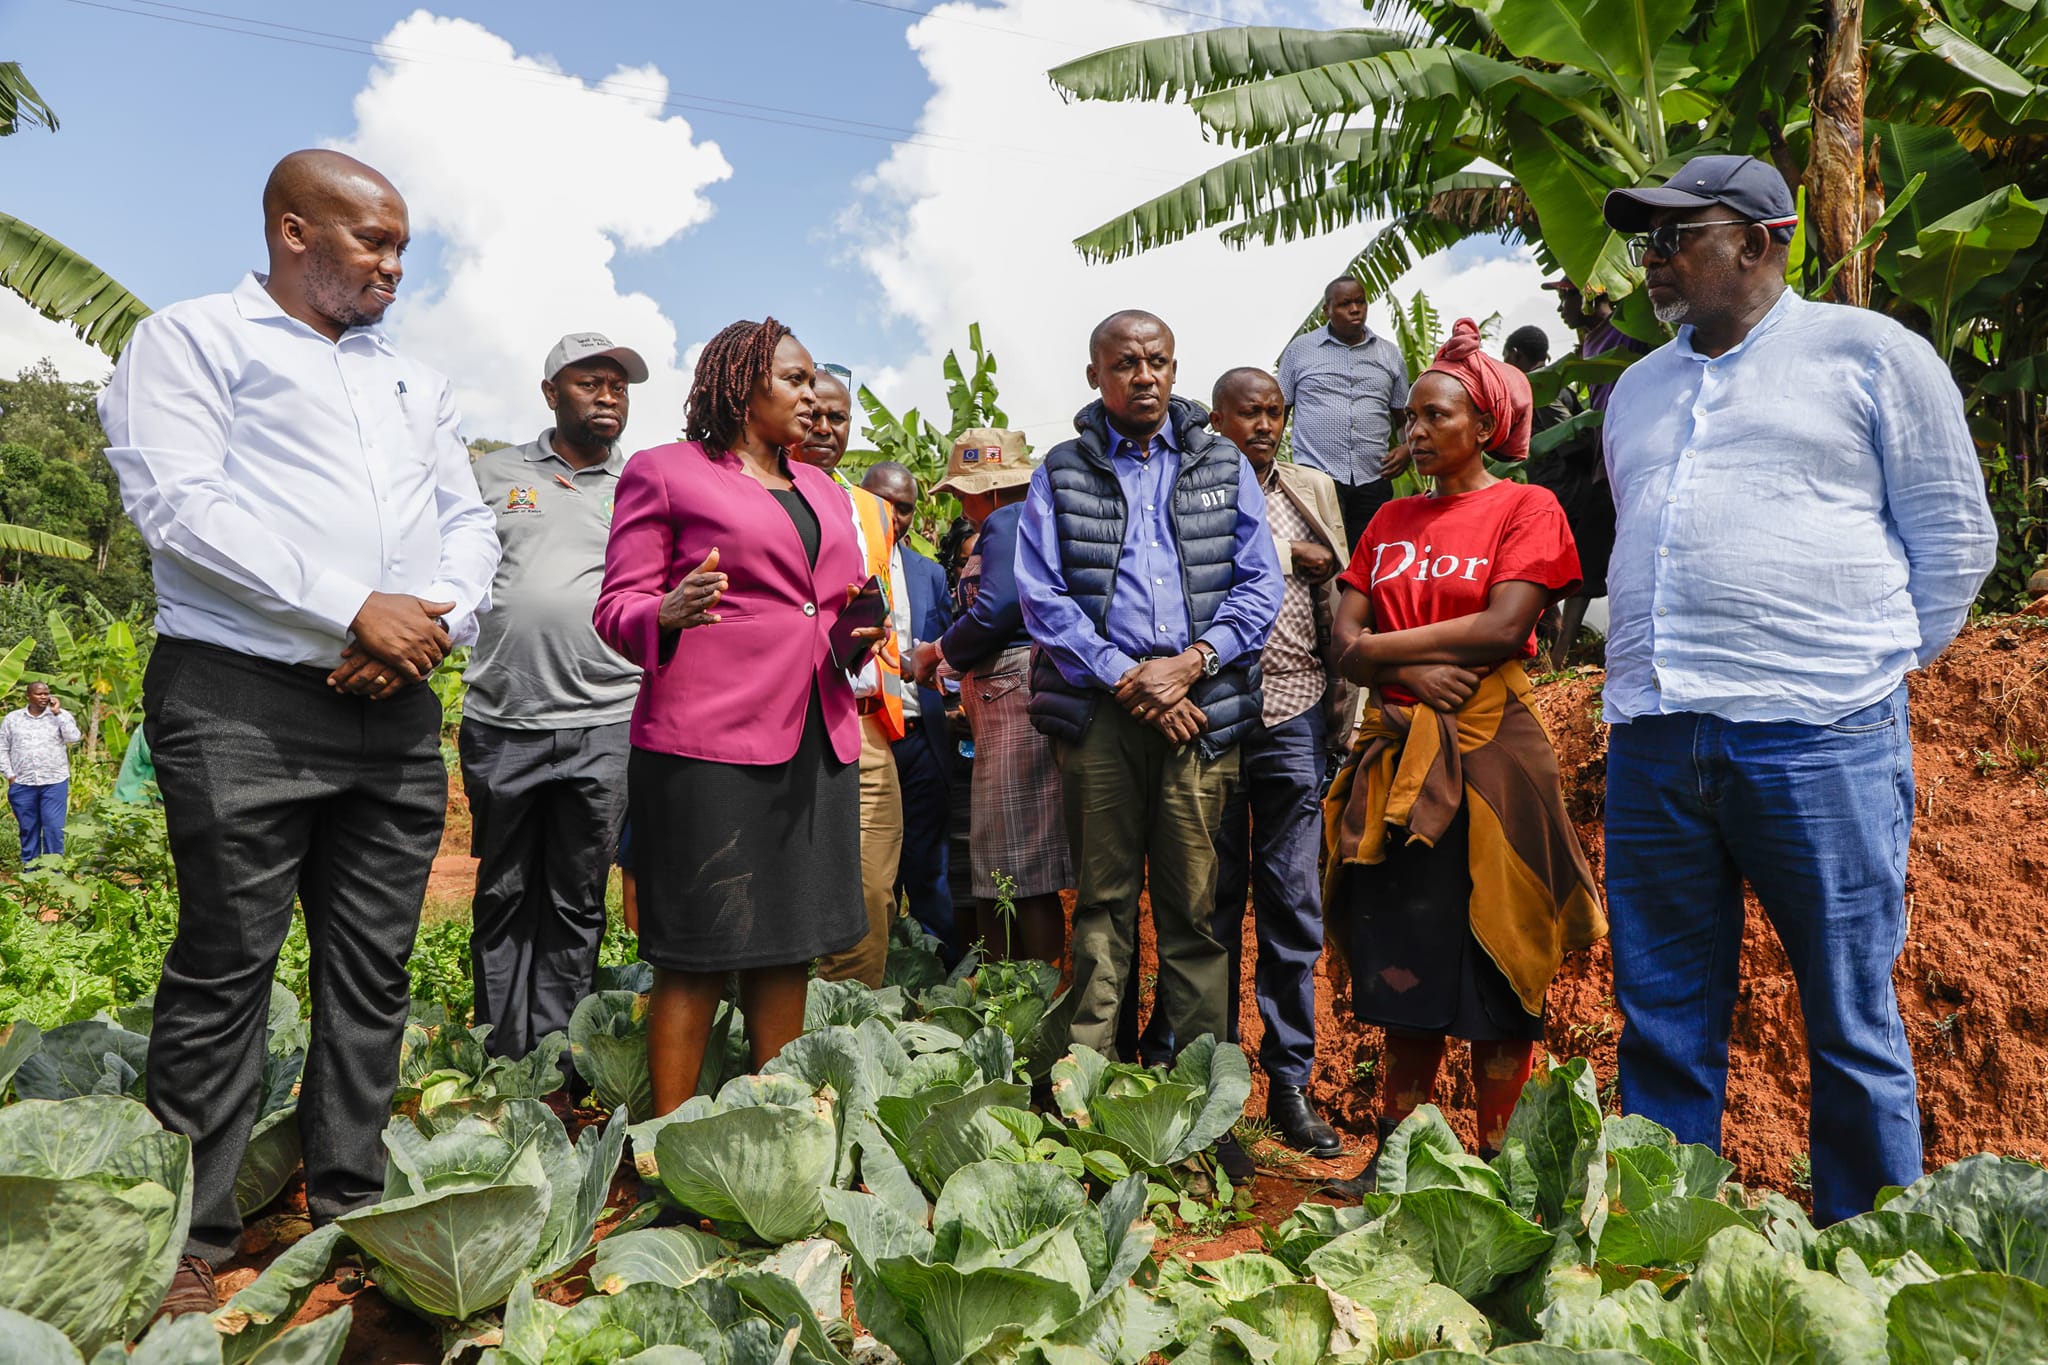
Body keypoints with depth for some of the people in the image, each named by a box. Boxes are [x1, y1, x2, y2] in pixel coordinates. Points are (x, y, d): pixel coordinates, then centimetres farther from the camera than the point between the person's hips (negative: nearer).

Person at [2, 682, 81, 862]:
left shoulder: (61, 715, 5)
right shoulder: (12, 718, 9)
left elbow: (74, 738, -10)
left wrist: (58, 713, -10)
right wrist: (9, 775, 2)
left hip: (54, 782, -2)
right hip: (22, 785, 2)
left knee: (54, 828, -5)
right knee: (28, 829, 8)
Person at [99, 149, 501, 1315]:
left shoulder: (419, 383, 22)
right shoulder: (195, 339, 4)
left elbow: (470, 525, 15)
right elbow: (179, 501, -10)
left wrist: (435, 622, -6)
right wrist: (359, 609, -16)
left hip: (399, 711, 6)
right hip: (246, 704, -5)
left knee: (375, 967, 8)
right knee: (225, 969, 0)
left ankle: (351, 1207, 20)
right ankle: (194, 1239, 14)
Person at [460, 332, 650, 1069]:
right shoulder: (492, 473, 10)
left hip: (602, 724, -1)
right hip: (499, 720, 1)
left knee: (575, 903, 6)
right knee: (503, 894, 9)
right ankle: (502, 1055, 21)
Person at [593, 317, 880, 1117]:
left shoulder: (826, 492, 22)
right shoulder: (664, 472, 4)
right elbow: (618, 608, 0)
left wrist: (856, 637, 4)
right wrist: (668, 613, -23)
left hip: (819, 742, 6)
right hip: (709, 740, -6)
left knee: (789, 947, 10)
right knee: (697, 957, -3)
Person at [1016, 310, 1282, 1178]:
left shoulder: (1222, 465, 15)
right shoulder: (1062, 473, 12)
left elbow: (1260, 582, 8)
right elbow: (1042, 595, 2)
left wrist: (1191, 662, -7)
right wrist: (1125, 677, -8)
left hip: (1202, 708, 1)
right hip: (1099, 710, 0)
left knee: (1196, 905, 1)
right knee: (1103, 900, 2)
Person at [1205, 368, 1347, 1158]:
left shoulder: (1314, 491, 17)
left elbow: (1338, 599, 17)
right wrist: (1287, 554, -7)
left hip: (1293, 715, 3)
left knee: (1294, 906, 3)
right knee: (1213, 902, 5)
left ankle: (1289, 1084, 14)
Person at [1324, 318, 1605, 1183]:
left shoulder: (1527, 508, 2)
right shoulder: (1393, 520, 16)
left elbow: (1504, 626, -13)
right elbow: (1345, 640, 7)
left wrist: (1380, 645, -6)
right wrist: (1416, 670, -12)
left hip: (1488, 749, -4)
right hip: (1398, 753, 5)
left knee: (1493, 961, 0)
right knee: (1403, 964, 7)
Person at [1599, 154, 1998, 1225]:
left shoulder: (1868, 352, 6)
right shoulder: (1637, 389, 21)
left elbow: (1956, 533, 6)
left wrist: (1870, 665, 3)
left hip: (1818, 738, -4)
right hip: (1651, 742, 5)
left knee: (1851, 1026, 4)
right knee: (1662, 1027, 9)